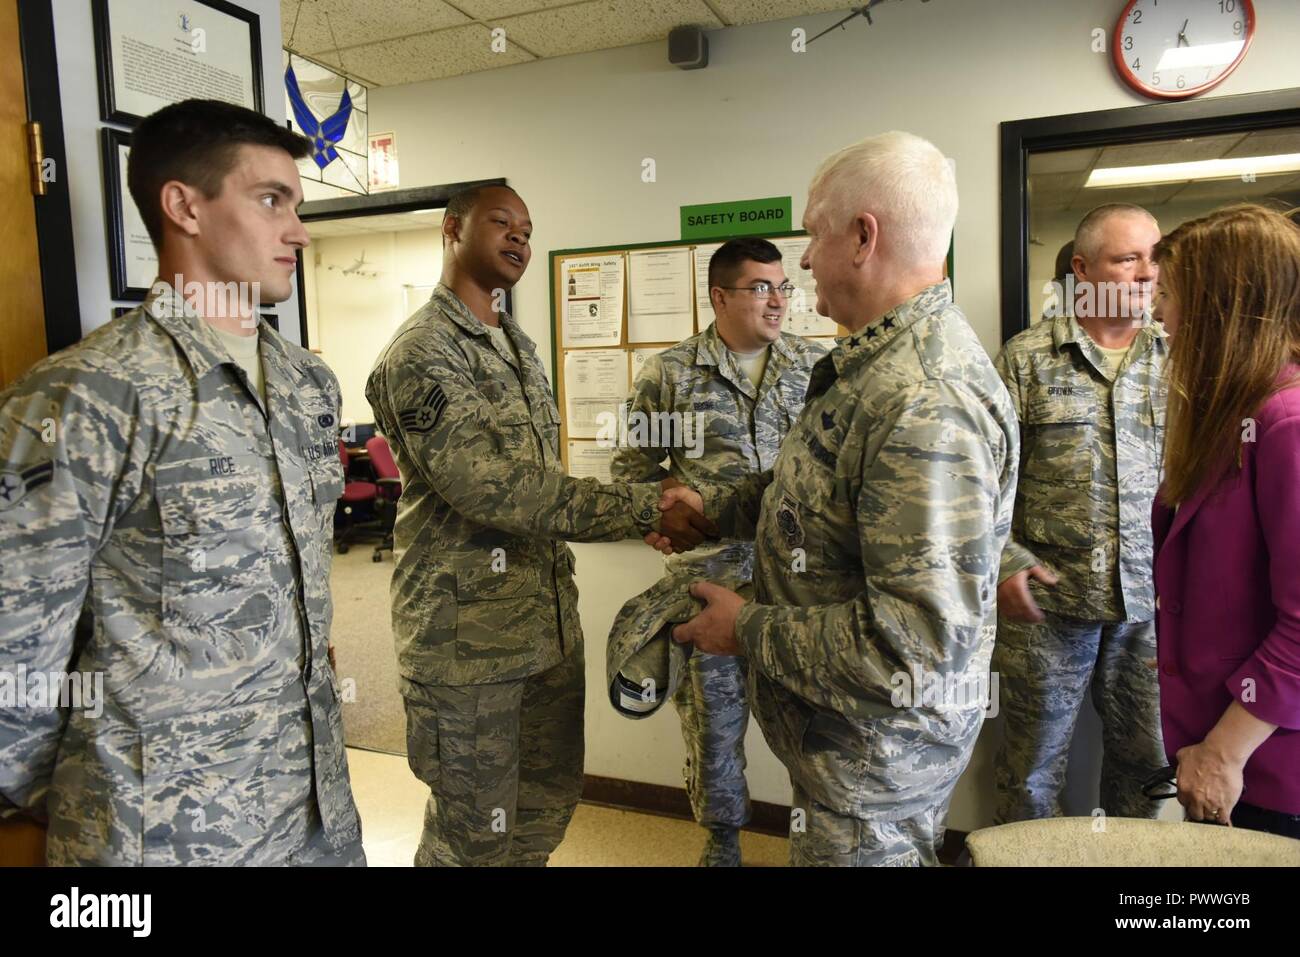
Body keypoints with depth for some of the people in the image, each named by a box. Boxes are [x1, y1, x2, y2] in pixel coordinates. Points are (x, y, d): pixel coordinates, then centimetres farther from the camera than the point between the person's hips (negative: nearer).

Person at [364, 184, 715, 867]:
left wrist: (640, 518, 9)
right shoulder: (420, 353, -14)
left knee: (549, 803, 20)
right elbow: (491, 488, -25)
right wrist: (645, 508, -25)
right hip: (468, 633, -8)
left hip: (549, 620, 8)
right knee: (475, 833, 8)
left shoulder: (519, 347, 14)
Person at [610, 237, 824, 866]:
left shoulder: (815, 365, 4)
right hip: (709, 575, -1)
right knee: (713, 713, 12)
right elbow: (633, 470, 4)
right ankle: (721, 839, 35)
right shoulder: (669, 373, -2)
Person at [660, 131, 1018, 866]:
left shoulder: (925, 402, -31)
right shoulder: (882, 363, 3)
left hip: (878, 749, -9)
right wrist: (716, 507, 18)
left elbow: (914, 645, -33)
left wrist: (748, 630, -21)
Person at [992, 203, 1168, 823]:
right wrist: (1006, 560, -14)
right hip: (1047, 599, -3)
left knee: (1146, 764, 16)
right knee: (1032, 771, 10)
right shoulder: (1028, 357, -1)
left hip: (1152, 603, 3)